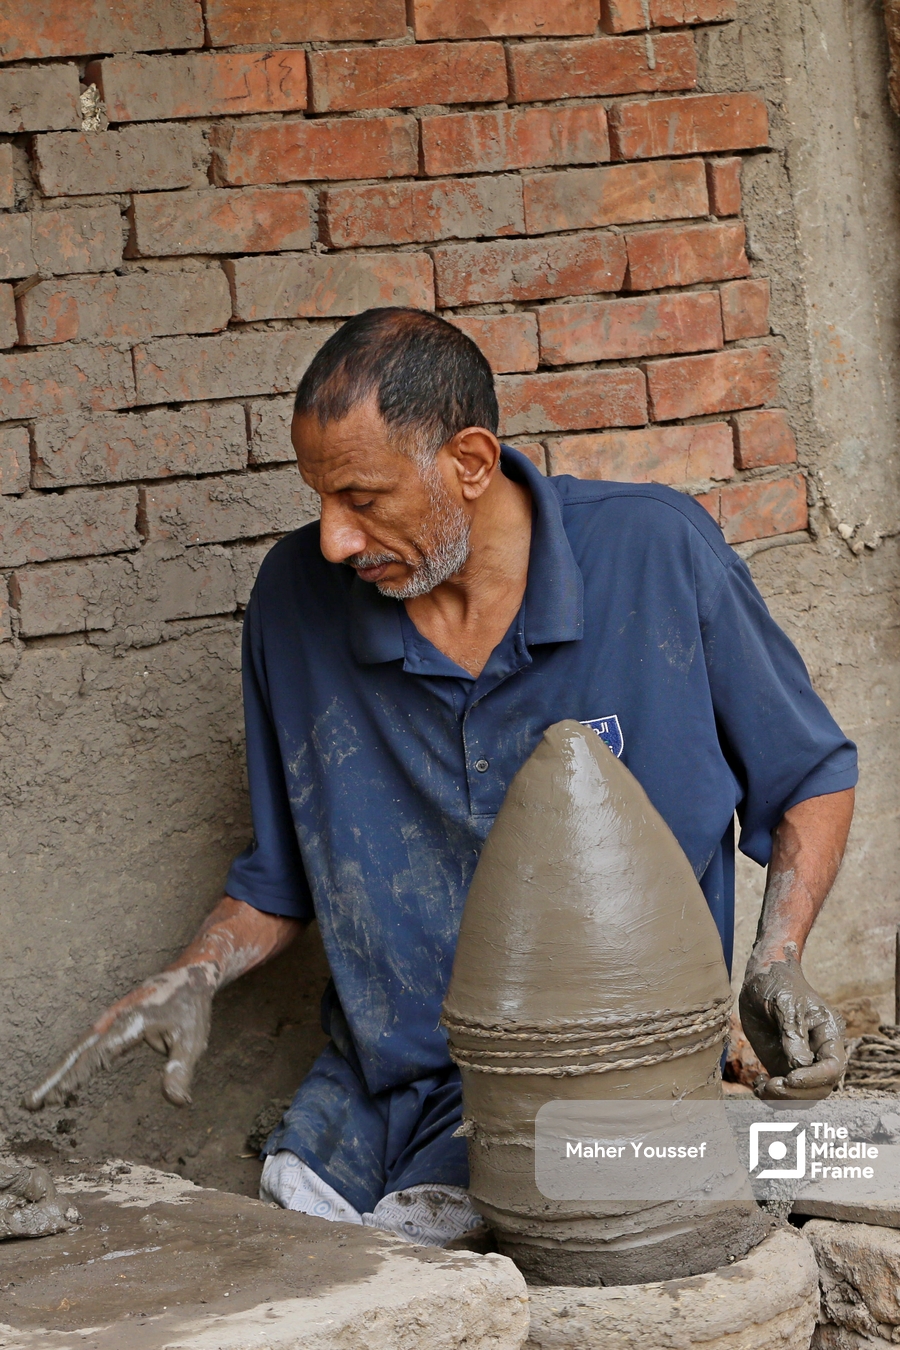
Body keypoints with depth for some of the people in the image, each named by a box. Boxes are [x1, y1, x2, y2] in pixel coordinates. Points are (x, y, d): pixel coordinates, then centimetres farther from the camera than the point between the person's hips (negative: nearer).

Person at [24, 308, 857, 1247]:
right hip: (373, 1087, 4)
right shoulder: (297, 596, 2)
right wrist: (192, 978, -2)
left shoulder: (658, 553, -7)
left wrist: (777, 963, -9)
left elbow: (811, 779, 7)